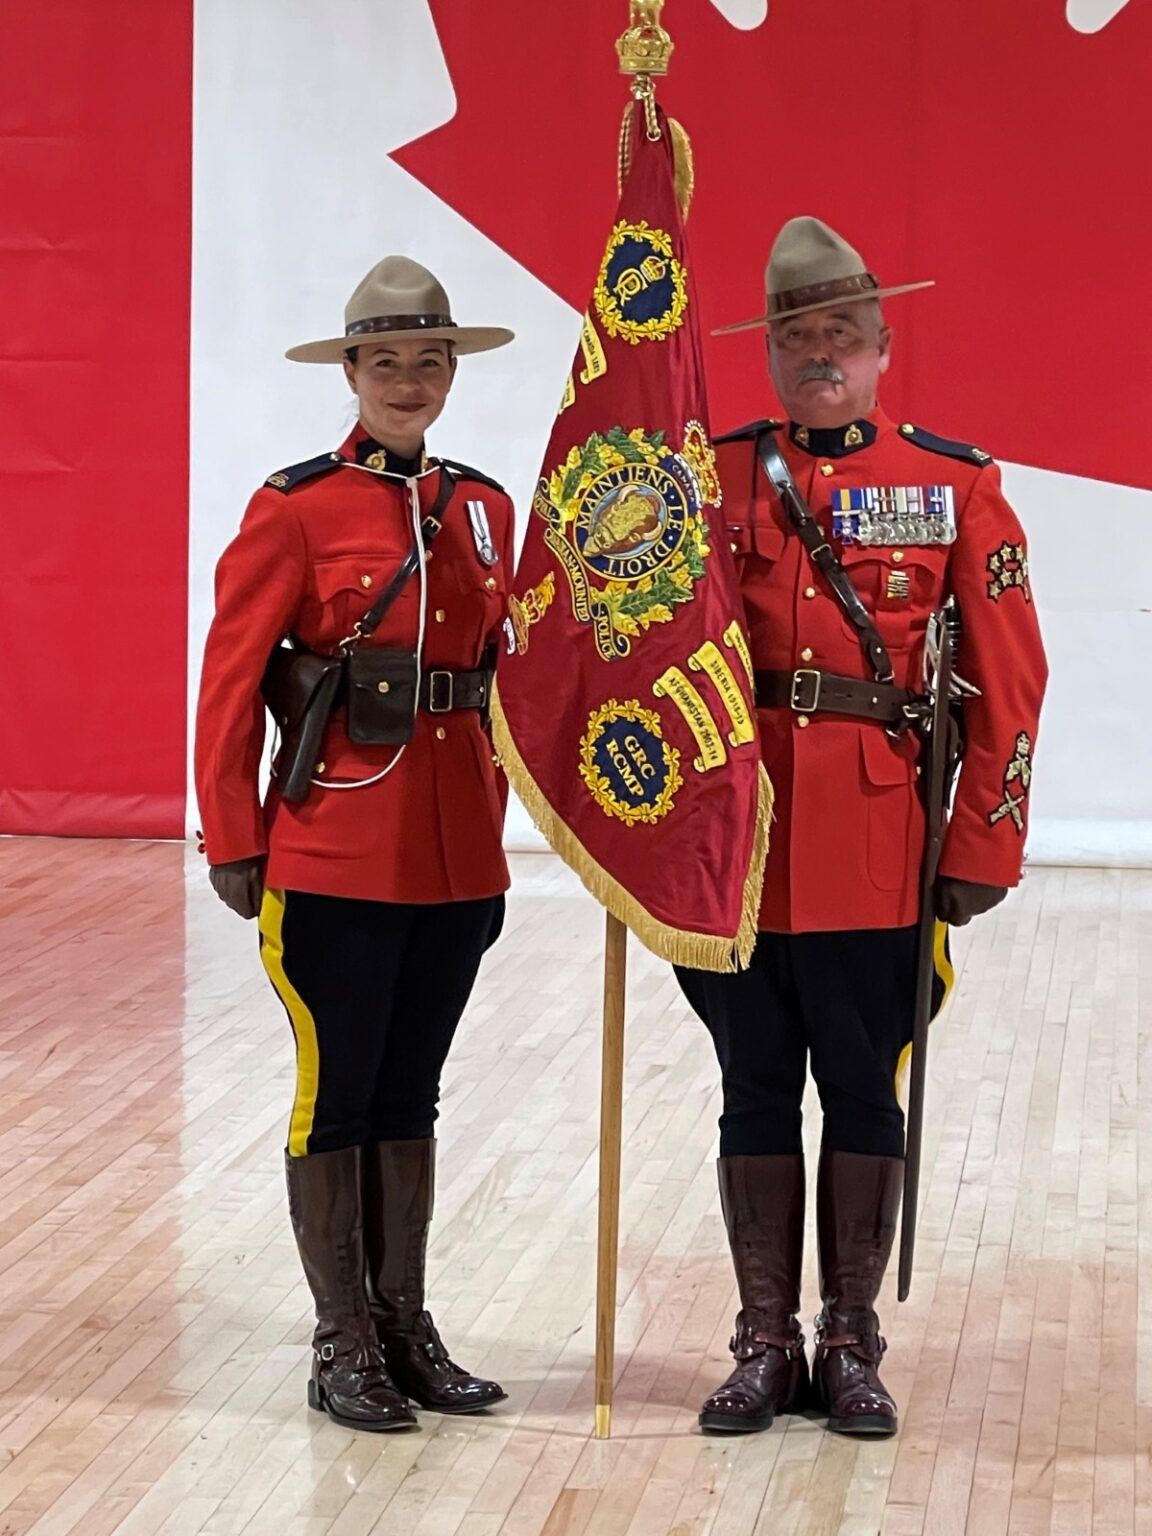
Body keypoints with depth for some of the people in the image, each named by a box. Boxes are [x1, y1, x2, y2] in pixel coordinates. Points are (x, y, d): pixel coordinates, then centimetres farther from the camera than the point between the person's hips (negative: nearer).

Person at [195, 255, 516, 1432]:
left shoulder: (484, 508, 9)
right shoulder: (295, 507, -7)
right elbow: (230, 685, -7)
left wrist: (492, 830, 11)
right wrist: (233, 844, -9)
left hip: (455, 854, 5)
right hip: (333, 854, -5)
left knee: (410, 1090, 13)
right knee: (336, 1091, 3)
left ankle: (405, 1328, 22)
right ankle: (342, 1346, 13)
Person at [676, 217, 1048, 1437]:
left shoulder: (957, 485, 1)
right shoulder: (714, 476, 5)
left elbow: (1008, 682, -1)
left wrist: (983, 850, -4)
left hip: (878, 847, -1)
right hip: (733, 838, 1)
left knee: (863, 1092, 7)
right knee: (756, 1092, 8)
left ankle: (849, 1346, 18)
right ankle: (765, 1346, 18)